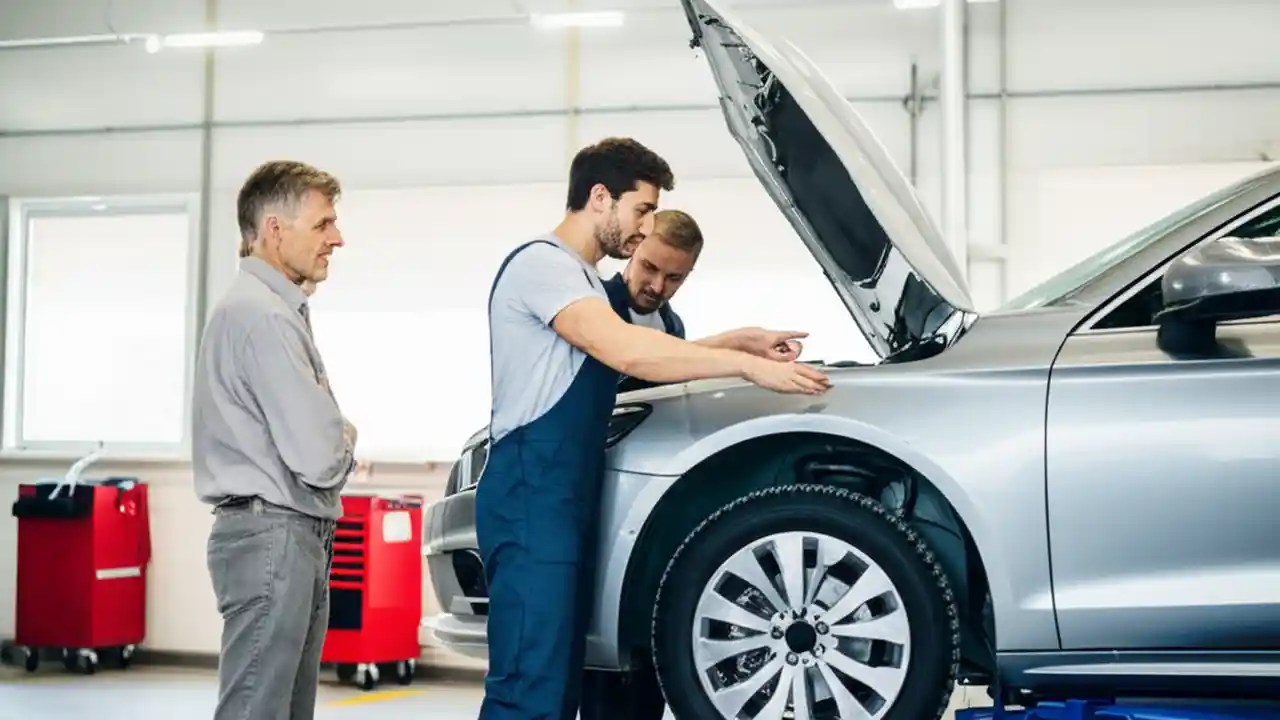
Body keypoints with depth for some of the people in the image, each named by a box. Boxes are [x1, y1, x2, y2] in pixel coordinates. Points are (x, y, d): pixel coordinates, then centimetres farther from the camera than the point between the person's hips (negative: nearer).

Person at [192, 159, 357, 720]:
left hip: (296, 537, 11)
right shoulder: (262, 315, -16)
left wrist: (334, 439, 2)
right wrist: (346, 442, 1)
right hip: (274, 537, -11)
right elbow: (319, 457, -20)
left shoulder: (275, 308, 17)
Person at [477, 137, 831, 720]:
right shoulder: (541, 264, -10)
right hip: (532, 501, -10)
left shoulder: (582, 279, 23)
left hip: (570, 502, 10)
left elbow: (647, 357, 28)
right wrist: (749, 366, -21)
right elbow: (625, 352, -23)